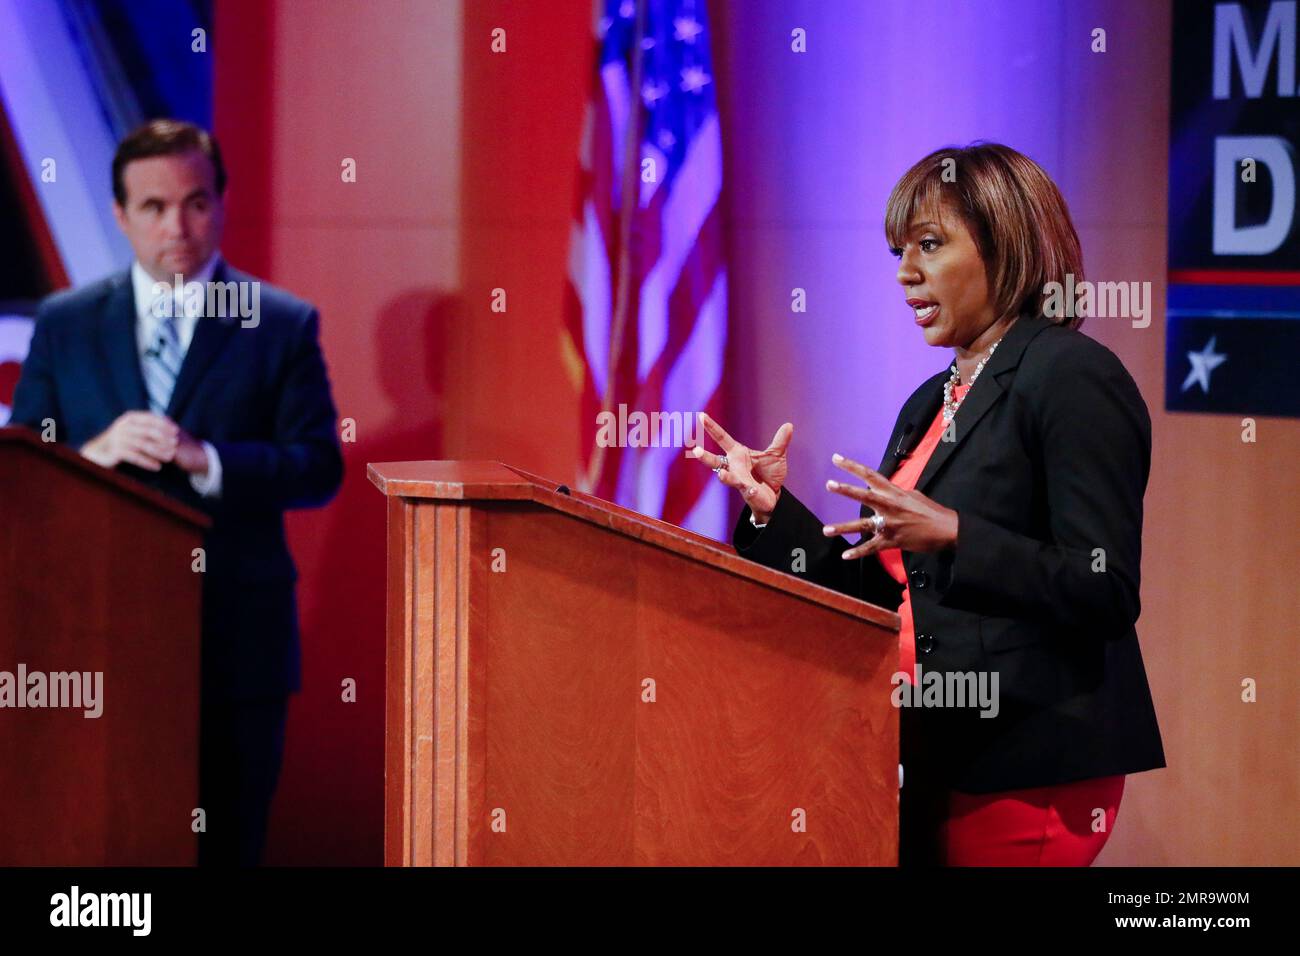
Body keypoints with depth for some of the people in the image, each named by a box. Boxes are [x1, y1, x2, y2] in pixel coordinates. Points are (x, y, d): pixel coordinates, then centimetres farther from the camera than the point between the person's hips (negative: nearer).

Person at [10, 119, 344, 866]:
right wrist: (95, 454, -16)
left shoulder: (284, 325, 4)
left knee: (228, 844, 5)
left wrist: (207, 461, -20)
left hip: (237, 638, -1)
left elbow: (320, 468, -5)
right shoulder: (64, 324, 9)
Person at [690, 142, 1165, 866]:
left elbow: (1107, 594, -17)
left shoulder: (1072, 378, -9)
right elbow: (882, 595, 16)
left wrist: (952, 536, -26)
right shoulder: (931, 404, 17)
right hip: (931, 757, 8)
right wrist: (774, 507, 7)